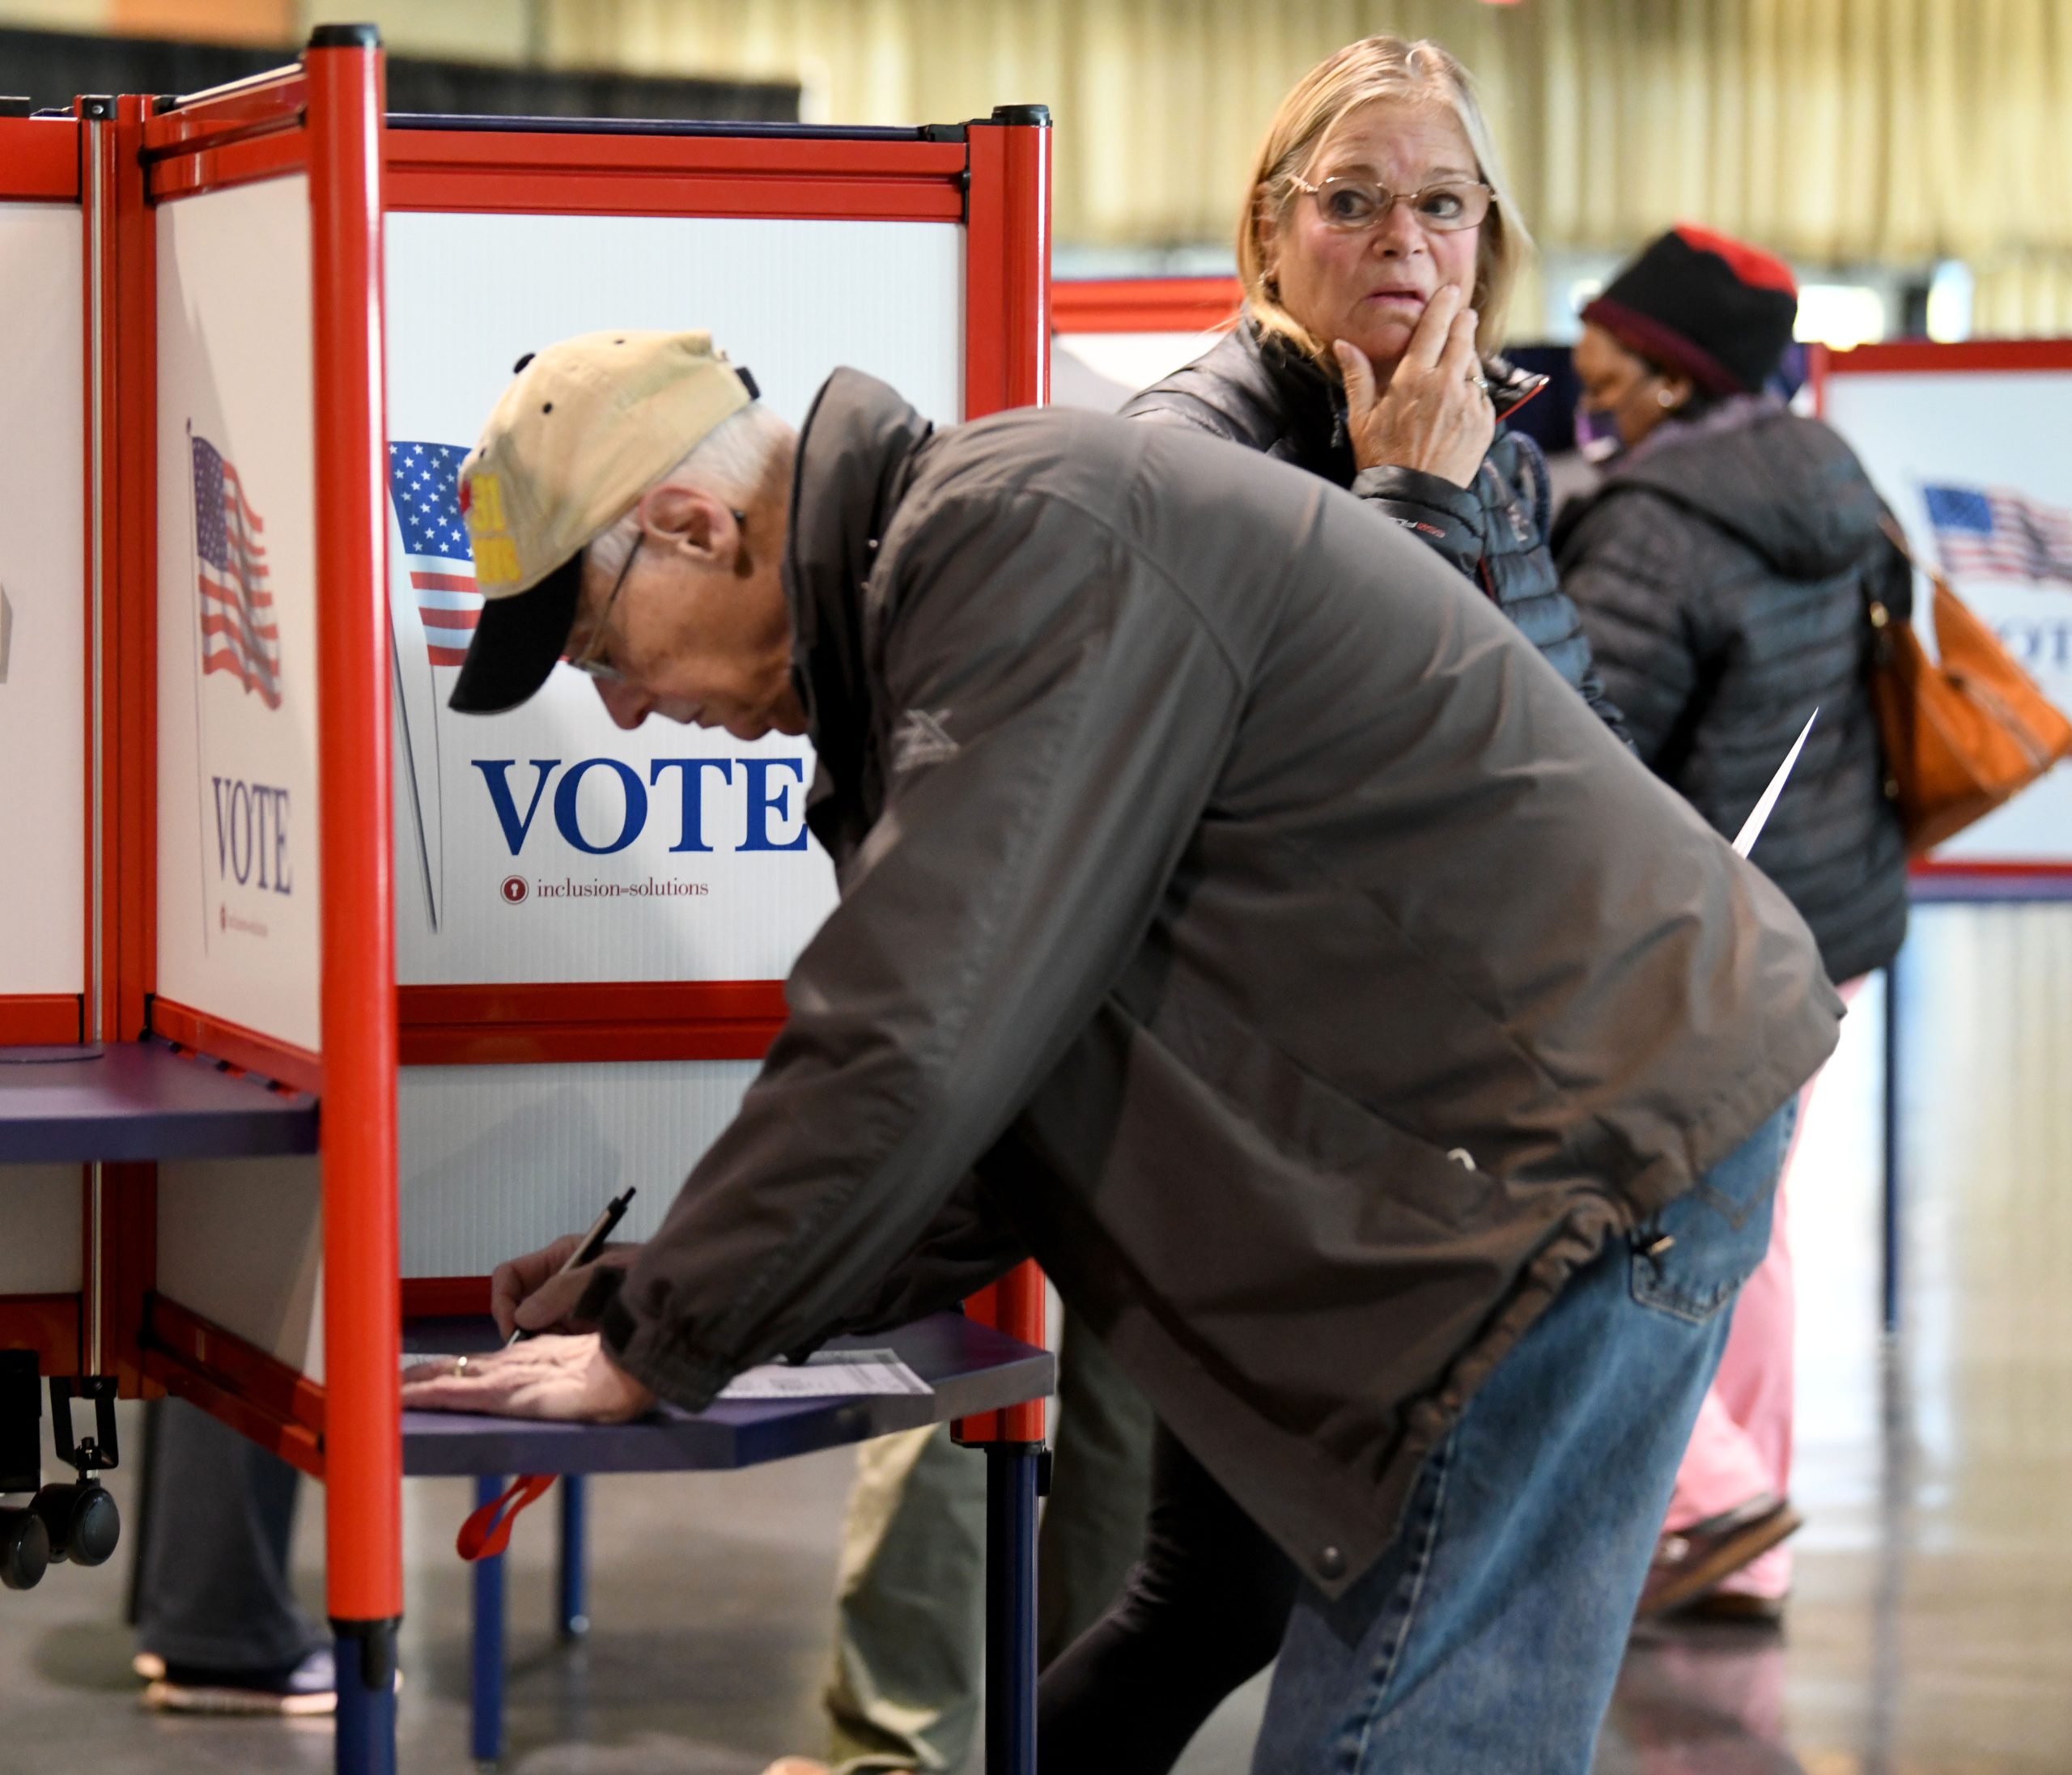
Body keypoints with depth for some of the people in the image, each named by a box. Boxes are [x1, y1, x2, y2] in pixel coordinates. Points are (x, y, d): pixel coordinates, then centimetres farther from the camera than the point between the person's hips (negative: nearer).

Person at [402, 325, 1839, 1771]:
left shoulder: (1031, 538, -18)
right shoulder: (947, 575, 15)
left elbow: (915, 1047, -24)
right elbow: (1003, 1091, 17)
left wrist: (658, 1350, -14)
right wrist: (664, 1285, 9)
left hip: (1596, 1130, -11)